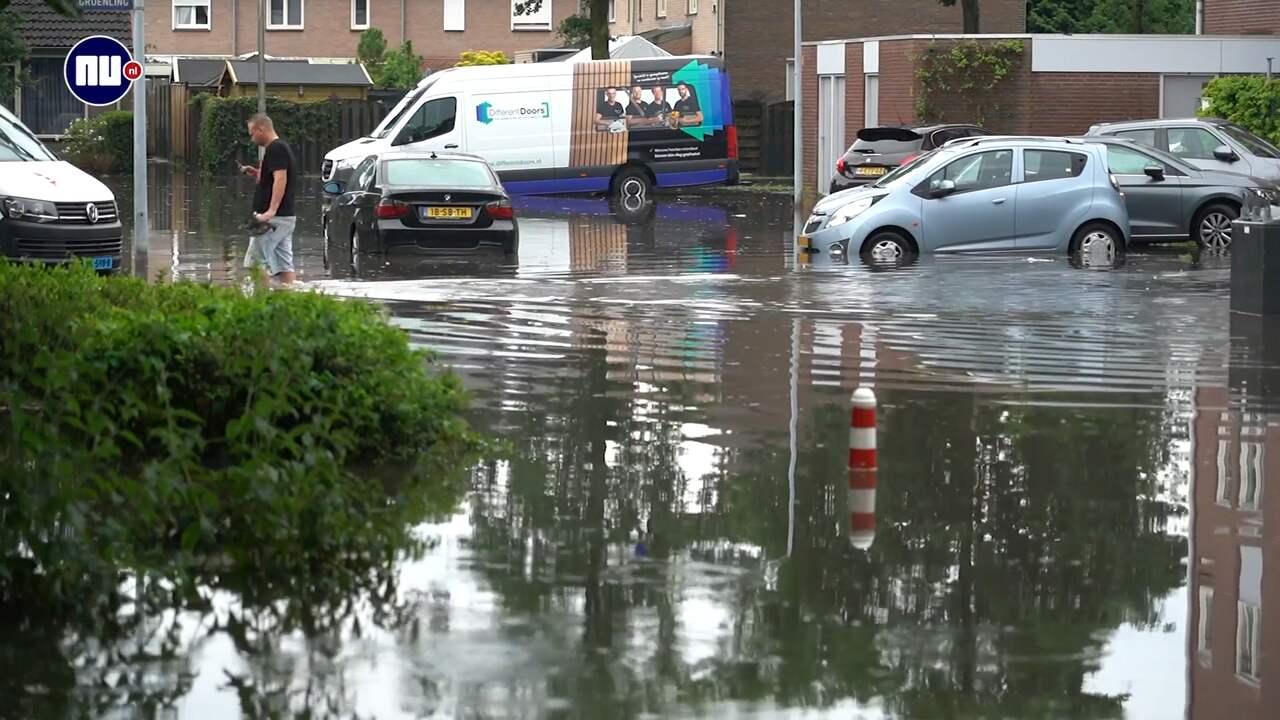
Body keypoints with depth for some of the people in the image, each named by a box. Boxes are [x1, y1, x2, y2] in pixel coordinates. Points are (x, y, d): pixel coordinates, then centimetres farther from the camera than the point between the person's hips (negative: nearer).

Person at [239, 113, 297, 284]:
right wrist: (257, 174, 17)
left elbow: (280, 179, -25)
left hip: (275, 218, -10)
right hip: (287, 217, 10)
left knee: (254, 264, -7)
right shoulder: (281, 147, 19)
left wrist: (271, 211, -31)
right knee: (284, 265, 7)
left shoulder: (276, 149, -13)